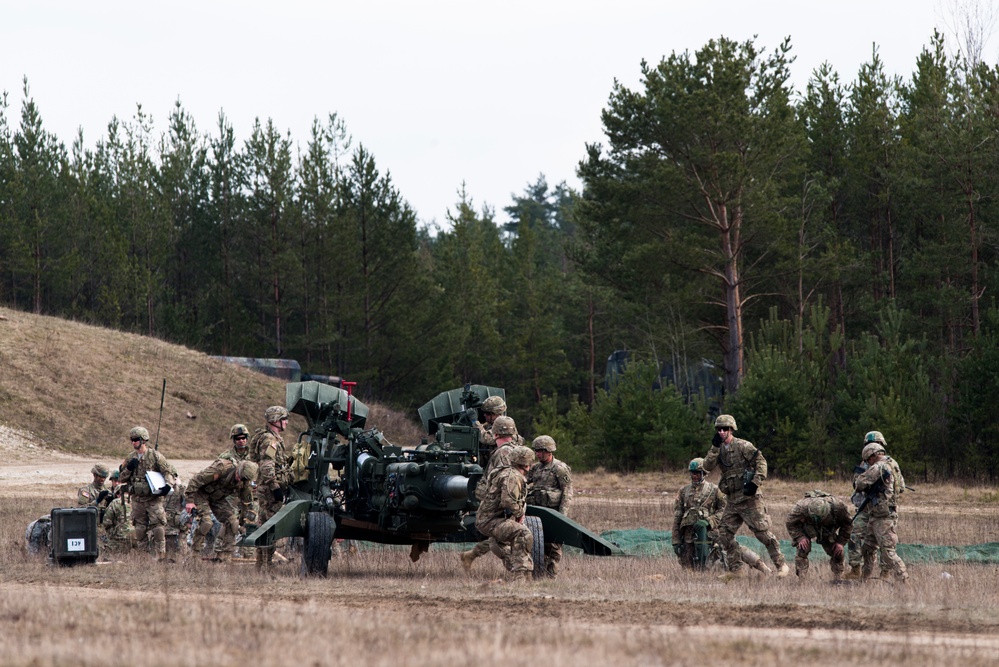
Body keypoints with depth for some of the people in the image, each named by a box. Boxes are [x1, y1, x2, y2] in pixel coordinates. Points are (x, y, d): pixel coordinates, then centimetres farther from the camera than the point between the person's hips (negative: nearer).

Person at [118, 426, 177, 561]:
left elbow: (170, 472, -4)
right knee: (140, 529, 7)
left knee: (158, 527, -11)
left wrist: (168, 485, -22)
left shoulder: (155, 456, -3)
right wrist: (128, 468, -7)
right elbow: (122, 478, 12)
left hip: (154, 498, -5)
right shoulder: (130, 458, 10)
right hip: (137, 499, 5)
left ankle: (160, 555, -10)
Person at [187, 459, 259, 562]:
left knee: (232, 522, -8)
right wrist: (190, 501, -30)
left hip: (218, 498, 6)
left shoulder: (245, 482, -14)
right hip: (201, 494, -6)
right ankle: (194, 553, -13)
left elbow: (247, 503, 3)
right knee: (205, 522, -24)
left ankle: (223, 556, -1)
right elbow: (195, 480, -30)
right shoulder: (221, 468, -35)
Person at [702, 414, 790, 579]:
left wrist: (755, 482, -21)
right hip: (732, 500, 7)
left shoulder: (743, 446, -7)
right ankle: (736, 569, 10)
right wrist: (715, 447, -11)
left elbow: (761, 462, -11)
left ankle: (781, 565, -3)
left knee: (763, 531, -9)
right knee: (725, 533, 4)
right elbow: (708, 466, -1)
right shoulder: (719, 449, 12)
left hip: (748, 497, -7)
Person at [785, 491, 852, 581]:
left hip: (828, 532, 2)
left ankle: (838, 578, 9)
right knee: (803, 550, -27)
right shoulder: (801, 508, -40)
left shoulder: (838, 506, -35)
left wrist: (840, 542, -19)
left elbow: (847, 524, -14)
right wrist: (800, 538, -35)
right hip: (806, 530, -2)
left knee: (838, 551, -10)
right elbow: (790, 524, -22)